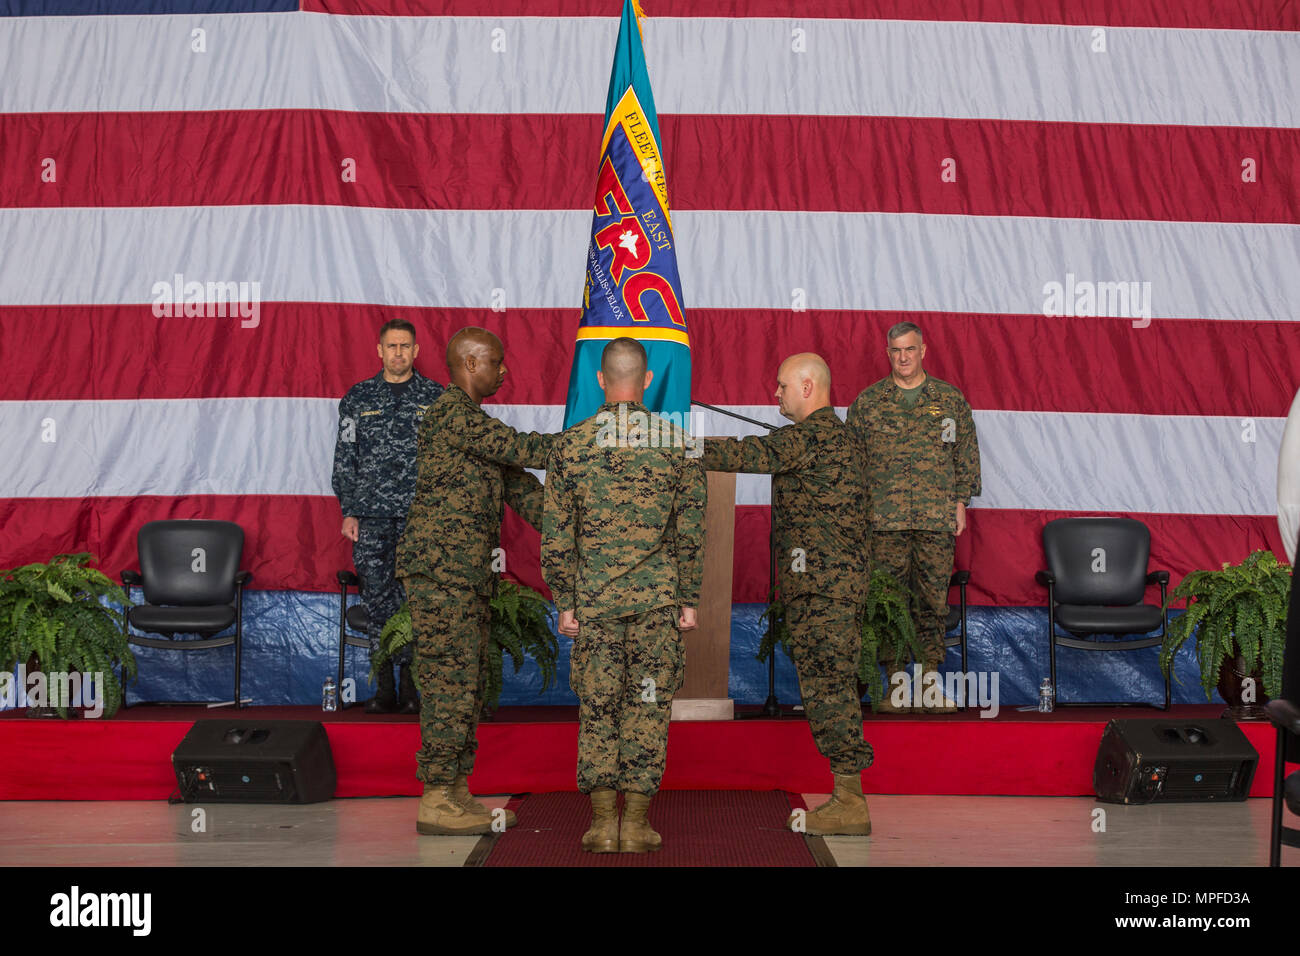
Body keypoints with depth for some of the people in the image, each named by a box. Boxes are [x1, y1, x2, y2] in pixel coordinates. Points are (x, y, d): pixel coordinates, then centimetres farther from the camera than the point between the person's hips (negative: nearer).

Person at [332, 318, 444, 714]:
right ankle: (385, 686, 8)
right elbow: (344, 458, 10)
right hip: (371, 516, 1)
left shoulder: (436, 397, 6)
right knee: (377, 596, 1)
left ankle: (411, 683, 5)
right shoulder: (358, 397, 10)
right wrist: (349, 512, 3)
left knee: (414, 595, -3)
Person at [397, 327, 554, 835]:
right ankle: (437, 800, -3)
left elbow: (517, 484, 19)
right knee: (449, 680, -8)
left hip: (467, 573, 10)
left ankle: (456, 793, 17)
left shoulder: (474, 422, 21)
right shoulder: (451, 411, -11)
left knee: (467, 683, 11)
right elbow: (517, 448, -17)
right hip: (440, 568, -10)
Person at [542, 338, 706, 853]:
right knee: (648, 706, 6)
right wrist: (689, 600, 5)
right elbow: (691, 531, -2)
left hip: (594, 598, 1)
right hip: (658, 597, 0)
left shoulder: (570, 444, -1)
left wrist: (564, 603, 8)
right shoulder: (678, 442, -2)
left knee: (597, 709, 8)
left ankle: (602, 824, 10)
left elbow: (556, 535, 1)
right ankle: (636, 824, 8)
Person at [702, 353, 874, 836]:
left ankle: (849, 804, -2)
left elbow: (748, 454, -19)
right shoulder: (836, 434, 20)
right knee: (832, 686, 12)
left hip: (822, 583, -10)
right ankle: (849, 799, 17)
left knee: (826, 687, -7)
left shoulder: (812, 435, -13)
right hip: (842, 577, 10)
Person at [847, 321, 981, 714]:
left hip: (936, 518, 1)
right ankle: (897, 684, 7)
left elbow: (967, 453, 13)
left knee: (934, 599, 1)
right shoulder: (867, 402, 8)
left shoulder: (950, 399, 10)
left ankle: (931, 682, 9)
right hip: (884, 518, 0)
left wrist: (961, 501, 6)